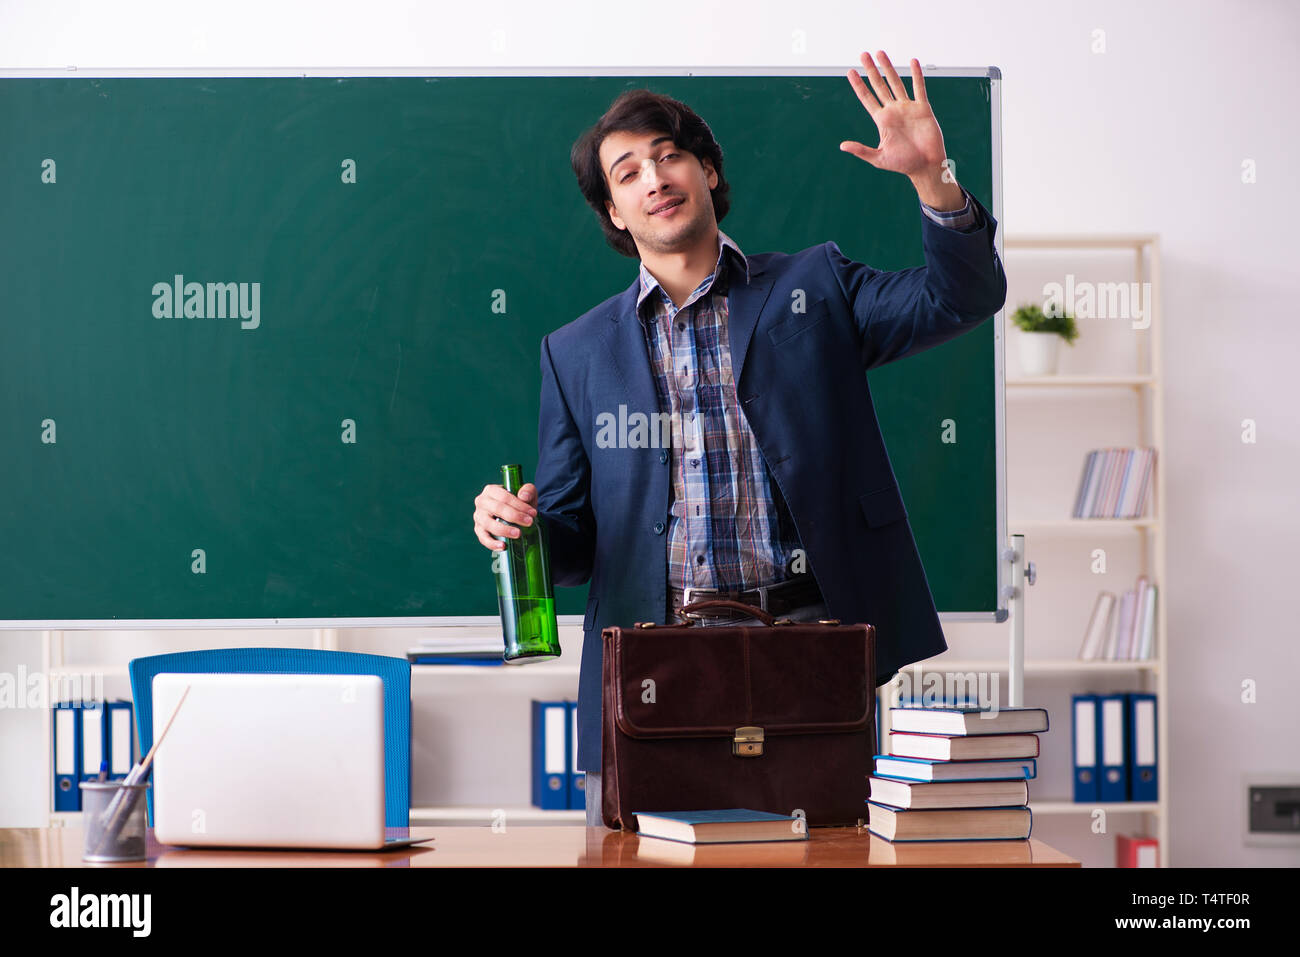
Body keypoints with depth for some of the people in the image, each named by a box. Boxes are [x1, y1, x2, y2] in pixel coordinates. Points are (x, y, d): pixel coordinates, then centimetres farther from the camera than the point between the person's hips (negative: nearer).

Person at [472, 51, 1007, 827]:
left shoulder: (811, 290, 12)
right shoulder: (577, 352, 15)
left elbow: (963, 296, 2)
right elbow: (569, 542, 15)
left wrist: (932, 177, -13)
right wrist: (514, 528, -8)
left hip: (805, 644, -1)